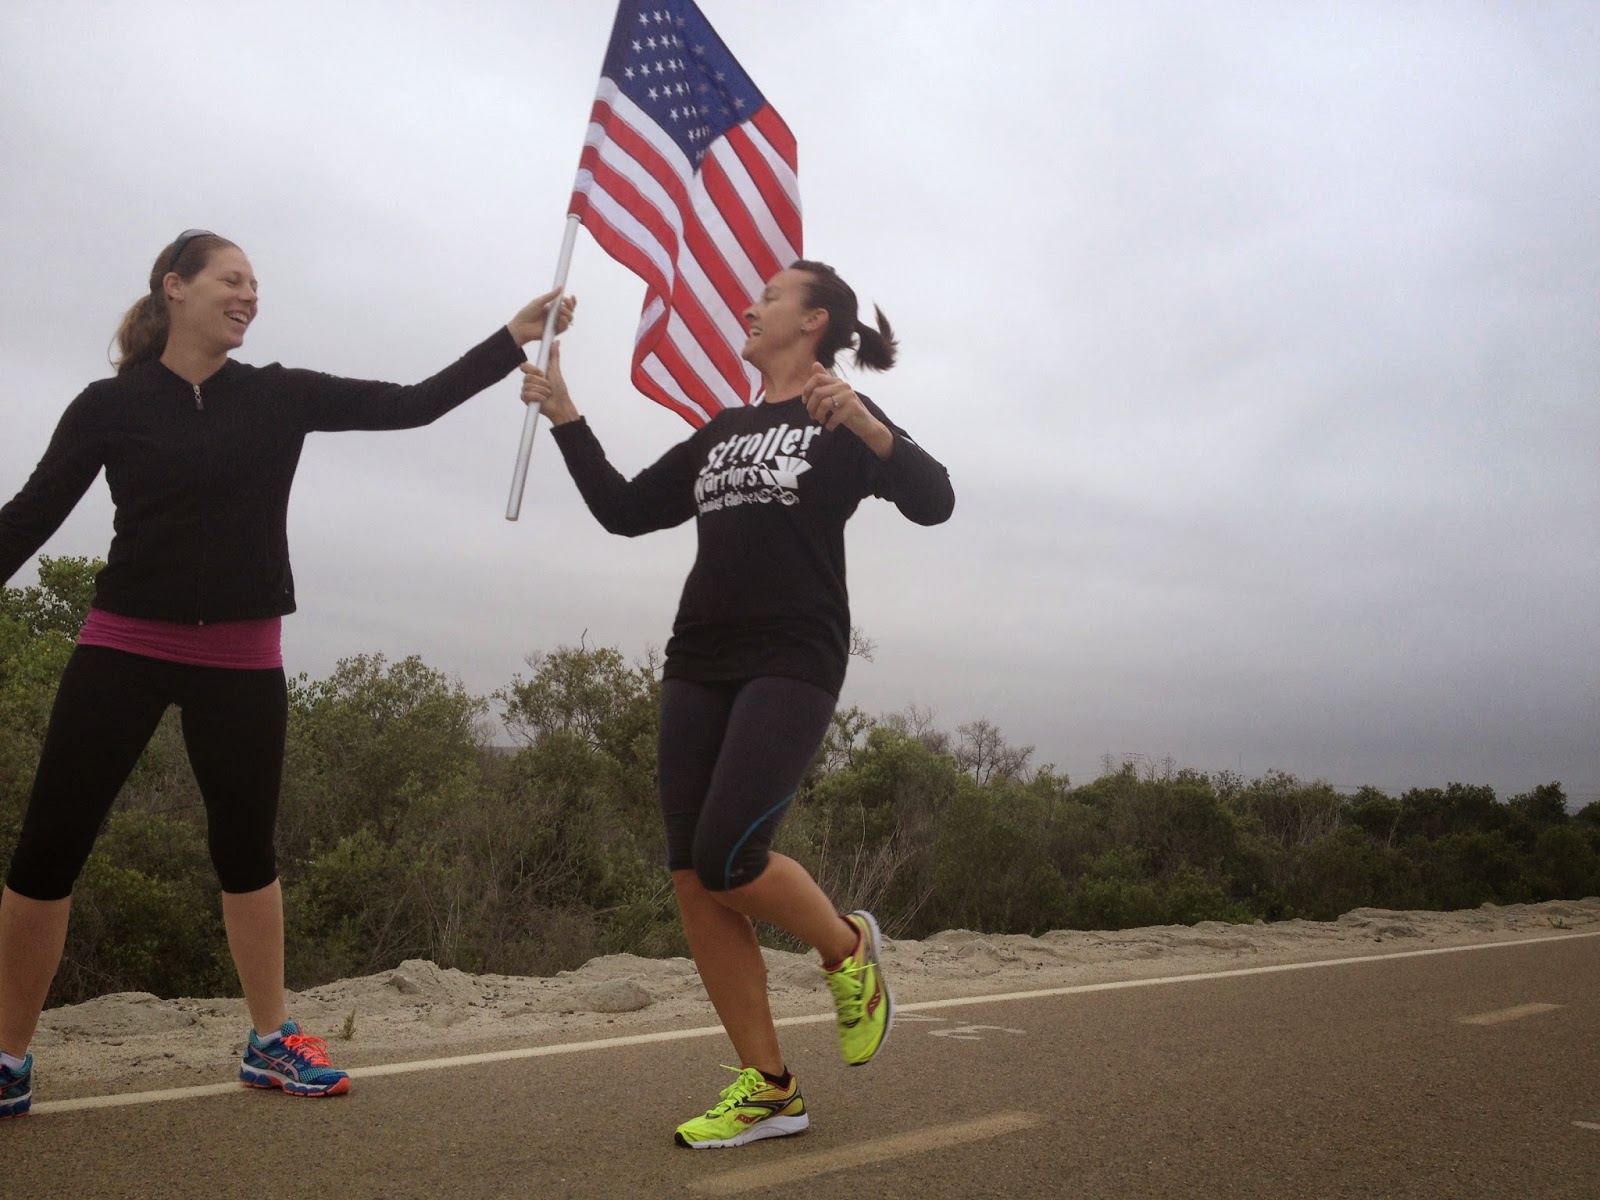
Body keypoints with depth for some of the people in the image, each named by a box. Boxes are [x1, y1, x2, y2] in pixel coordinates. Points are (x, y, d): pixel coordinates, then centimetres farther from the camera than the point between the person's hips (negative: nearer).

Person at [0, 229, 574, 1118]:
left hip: (240, 657, 2)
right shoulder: (110, 404, -1)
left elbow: (412, 405, -2)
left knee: (246, 845, 9)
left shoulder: (280, 396, 3)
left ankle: (270, 1041, 22)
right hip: (125, 646, -1)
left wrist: (513, 340, -9)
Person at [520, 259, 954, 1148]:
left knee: (728, 860, -19)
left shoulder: (843, 420, 2)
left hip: (792, 665, -6)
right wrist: (566, 417, 14)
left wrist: (862, 424, -28)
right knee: (692, 878, -1)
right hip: (699, 666, 7)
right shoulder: (722, 433, 21)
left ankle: (848, 949, 13)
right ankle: (769, 1091, 9)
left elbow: (934, 501, -12)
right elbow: (626, 511, 21)